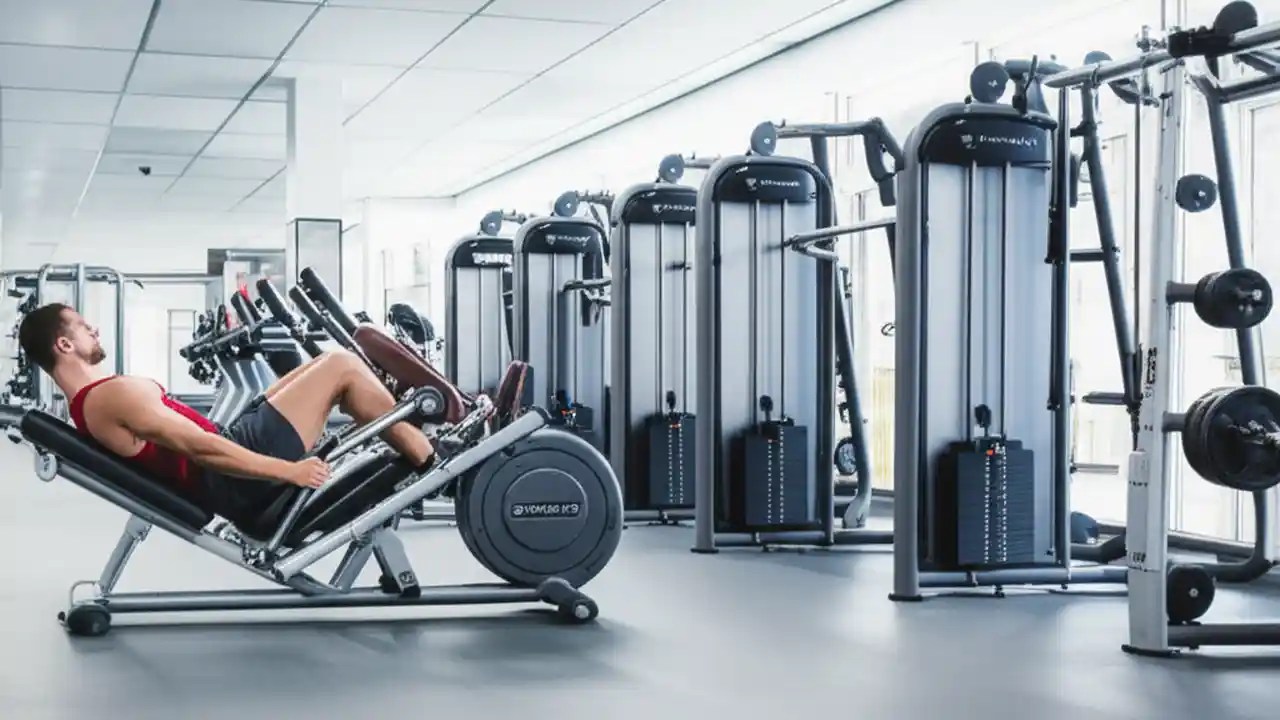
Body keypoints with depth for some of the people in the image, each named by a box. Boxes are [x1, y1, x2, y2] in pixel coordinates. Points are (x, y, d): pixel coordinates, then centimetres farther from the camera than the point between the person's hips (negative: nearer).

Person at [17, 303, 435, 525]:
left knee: (325, 365, 15)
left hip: (224, 463, 10)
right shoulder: (114, 394, -19)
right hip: (233, 480, -10)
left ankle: (403, 438, 20)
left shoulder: (89, 404, 14)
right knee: (342, 366, -7)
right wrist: (290, 471, -23)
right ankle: (426, 461, 2)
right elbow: (200, 448, -24)